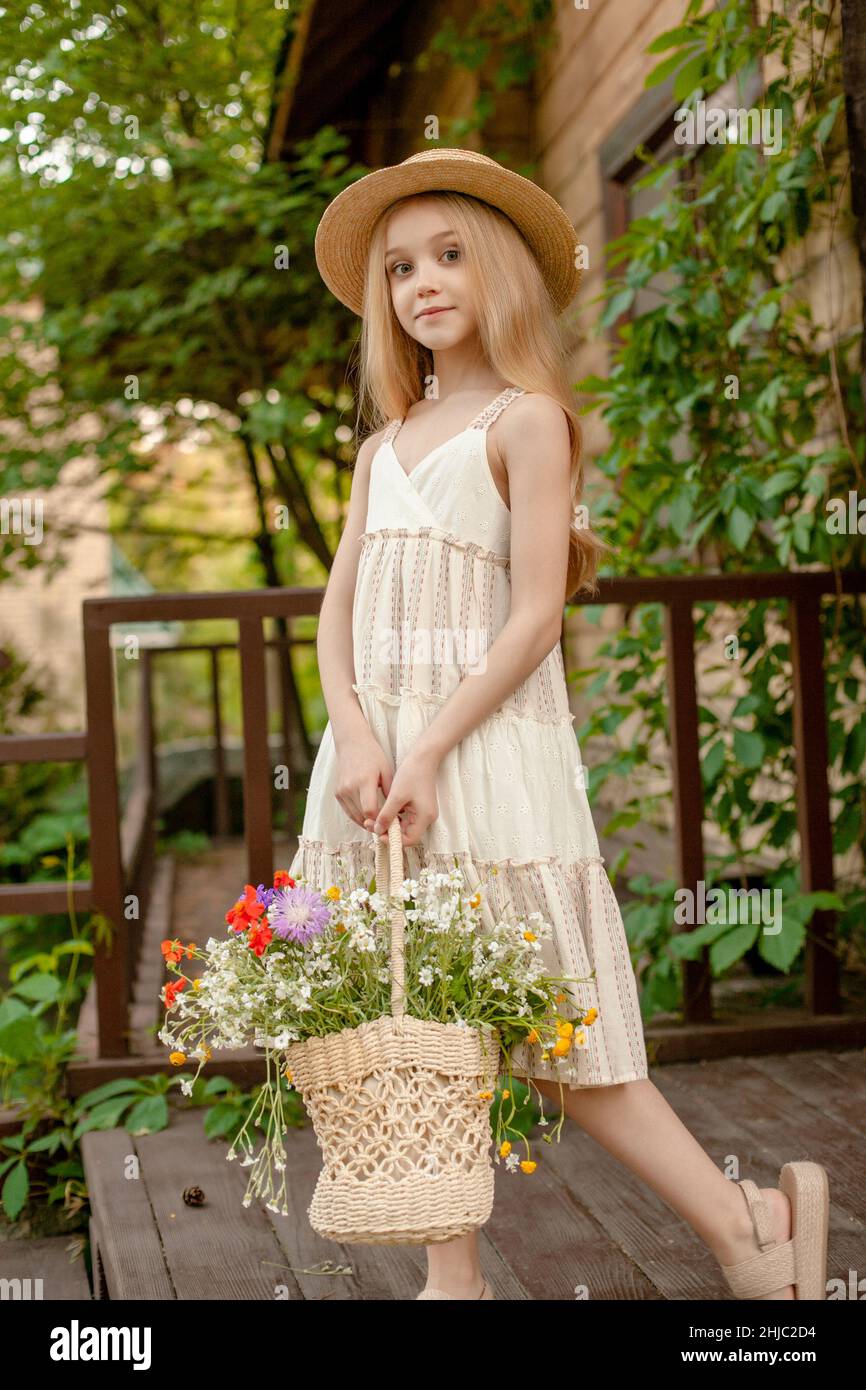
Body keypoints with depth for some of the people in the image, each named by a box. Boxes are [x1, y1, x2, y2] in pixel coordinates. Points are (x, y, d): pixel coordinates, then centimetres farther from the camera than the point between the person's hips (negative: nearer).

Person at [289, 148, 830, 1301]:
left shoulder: (525, 418, -1)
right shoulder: (382, 448, 19)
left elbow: (537, 612, -10)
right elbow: (339, 613, 11)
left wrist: (430, 748, -16)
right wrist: (354, 739, -7)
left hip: (484, 742, -6)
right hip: (375, 747, 7)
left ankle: (746, 1225, 6)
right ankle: (453, 1277, 17)